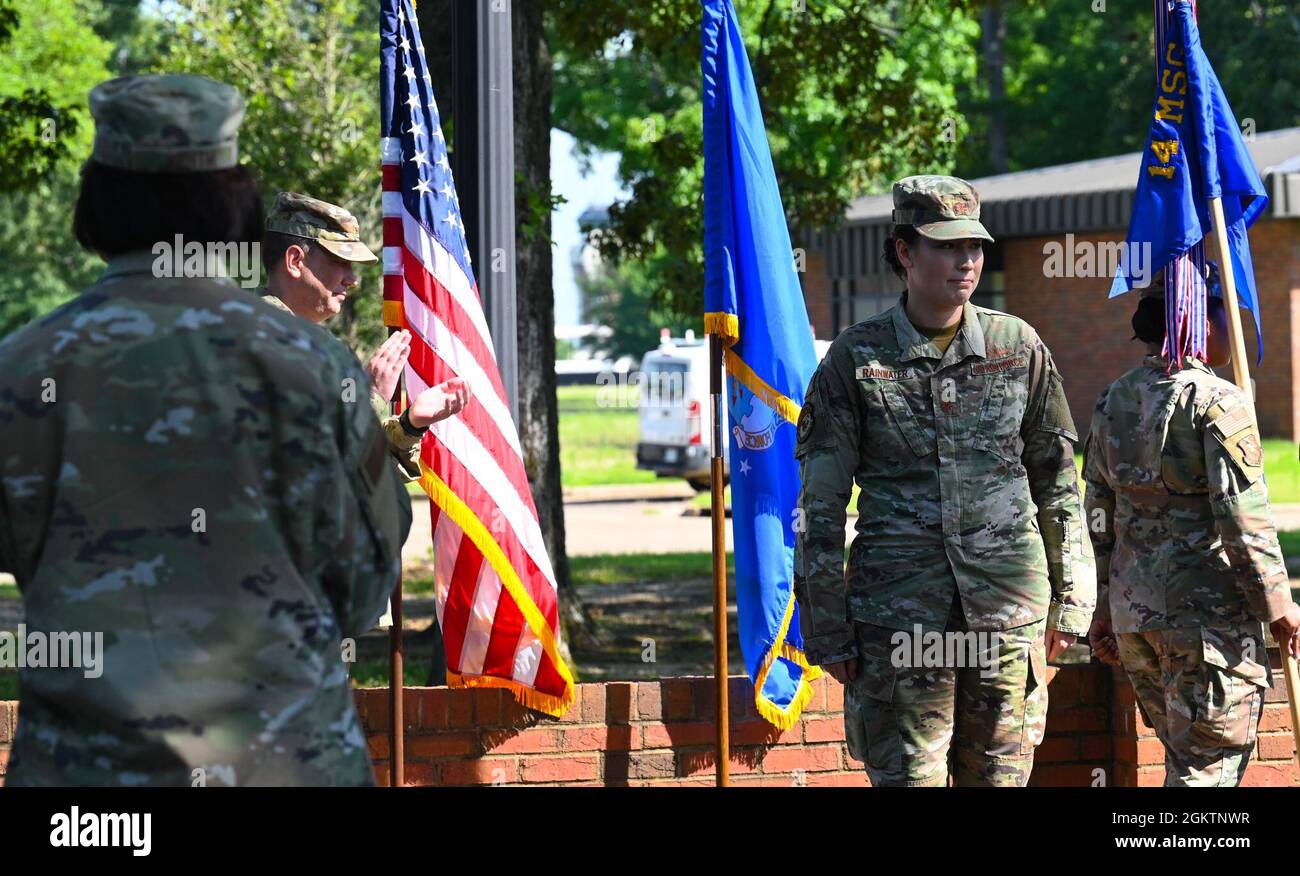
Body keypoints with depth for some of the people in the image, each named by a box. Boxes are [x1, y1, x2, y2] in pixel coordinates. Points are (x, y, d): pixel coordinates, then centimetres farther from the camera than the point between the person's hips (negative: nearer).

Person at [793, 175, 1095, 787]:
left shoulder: (1018, 347, 7)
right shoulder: (856, 358, -1)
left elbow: (1058, 483, 12)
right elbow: (820, 507, 1)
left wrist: (1070, 603, 9)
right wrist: (828, 632, -1)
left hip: (1009, 605, 2)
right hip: (899, 611, -2)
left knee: (1002, 773, 7)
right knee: (907, 775, -1)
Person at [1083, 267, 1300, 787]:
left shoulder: (1113, 403, 9)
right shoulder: (1218, 402, -13)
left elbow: (1099, 520, 13)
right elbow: (1242, 517, -16)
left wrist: (1102, 610, 18)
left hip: (1133, 609, 7)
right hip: (1209, 609, -7)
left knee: (1184, 755, 20)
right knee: (1209, 765, -1)